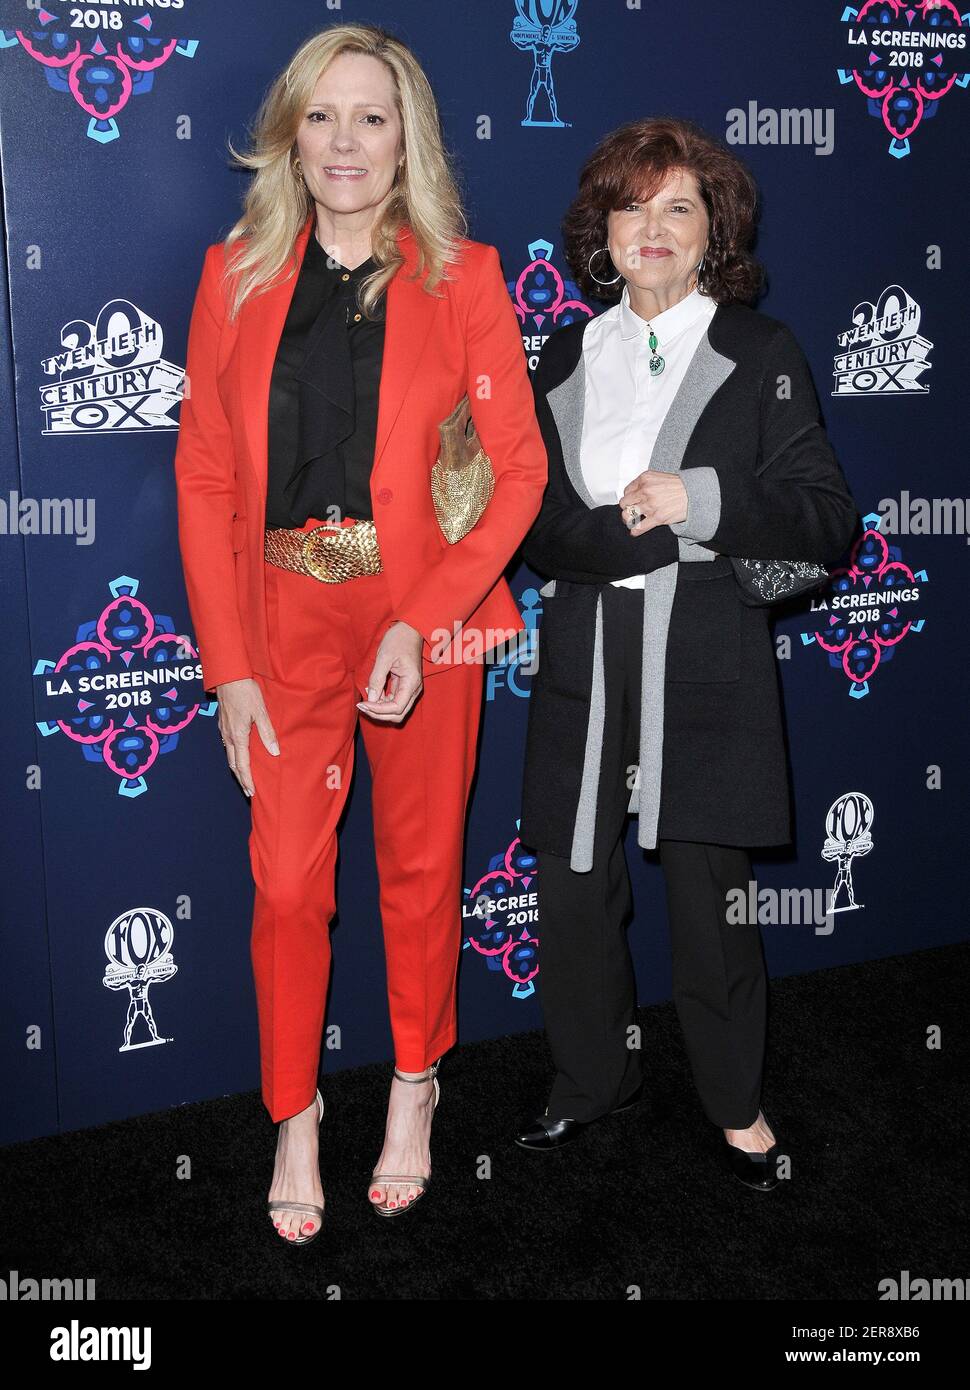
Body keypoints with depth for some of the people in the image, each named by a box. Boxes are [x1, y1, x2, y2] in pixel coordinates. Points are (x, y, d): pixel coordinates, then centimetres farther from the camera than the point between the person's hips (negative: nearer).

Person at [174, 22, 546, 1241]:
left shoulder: (461, 276, -1)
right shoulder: (237, 273, 2)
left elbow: (521, 466, -4)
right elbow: (204, 477, 1)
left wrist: (420, 622, -15)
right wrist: (227, 665, -6)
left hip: (424, 618, -1)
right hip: (284, 622, 1)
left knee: (422, 872, 12)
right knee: (288, 884, 5)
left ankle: (413, 1091, 34)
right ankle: (294, 1115, 26)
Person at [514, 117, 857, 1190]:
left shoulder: (760, 354, 4)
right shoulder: (565, 357, 13)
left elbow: (829, 520, -3)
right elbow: (528, 520, 8)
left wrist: (704, 499, -18)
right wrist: (658, 537, -9)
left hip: (707, 668, -3)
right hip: (583, 664, 3)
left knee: (709, 894, 1)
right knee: (574, 888, 7)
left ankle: (736, 1102, 23)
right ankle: (593, 1078, 30)